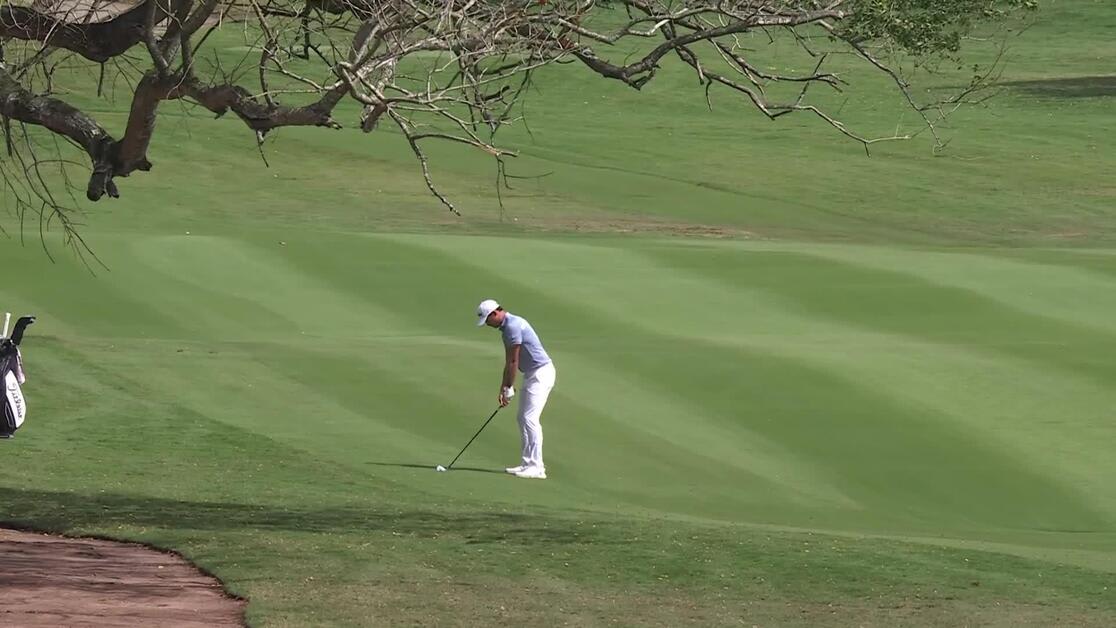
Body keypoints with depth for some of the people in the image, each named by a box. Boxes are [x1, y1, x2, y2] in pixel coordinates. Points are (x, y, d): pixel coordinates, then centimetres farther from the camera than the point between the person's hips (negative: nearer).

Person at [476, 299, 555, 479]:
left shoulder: (513, 325, -18)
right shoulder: (506, 327, 15)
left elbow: (513, 361, -17)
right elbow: (509, 362, 18)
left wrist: (508, 389, -11)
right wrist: (503, 389, 14)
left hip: (541, 373, -11)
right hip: (532, 374, 11)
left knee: (530, 419, -13)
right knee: (523, 418, 12)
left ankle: (536, 467, -14)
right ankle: (528, 464, 15)